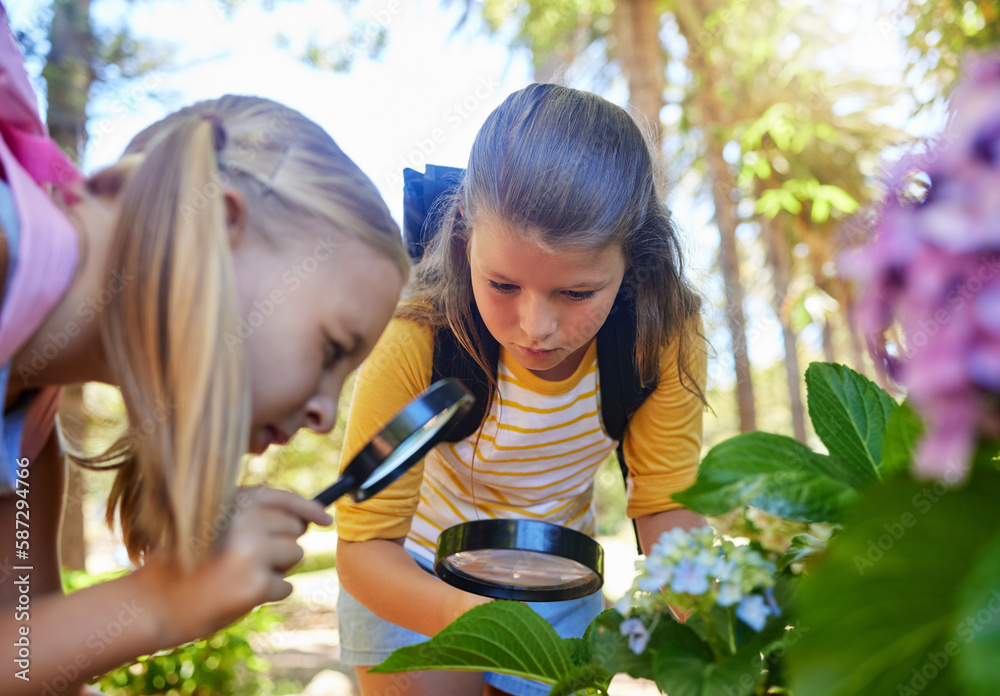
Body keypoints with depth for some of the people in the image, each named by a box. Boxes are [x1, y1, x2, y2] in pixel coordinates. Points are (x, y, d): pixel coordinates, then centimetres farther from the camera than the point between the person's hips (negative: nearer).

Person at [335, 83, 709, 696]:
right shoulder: (417, 344, -33)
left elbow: (666, 504, -17)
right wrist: (460, 612, -49)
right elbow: (363, 546, -30)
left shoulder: (665, 335, -25)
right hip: (416, 580, -2)